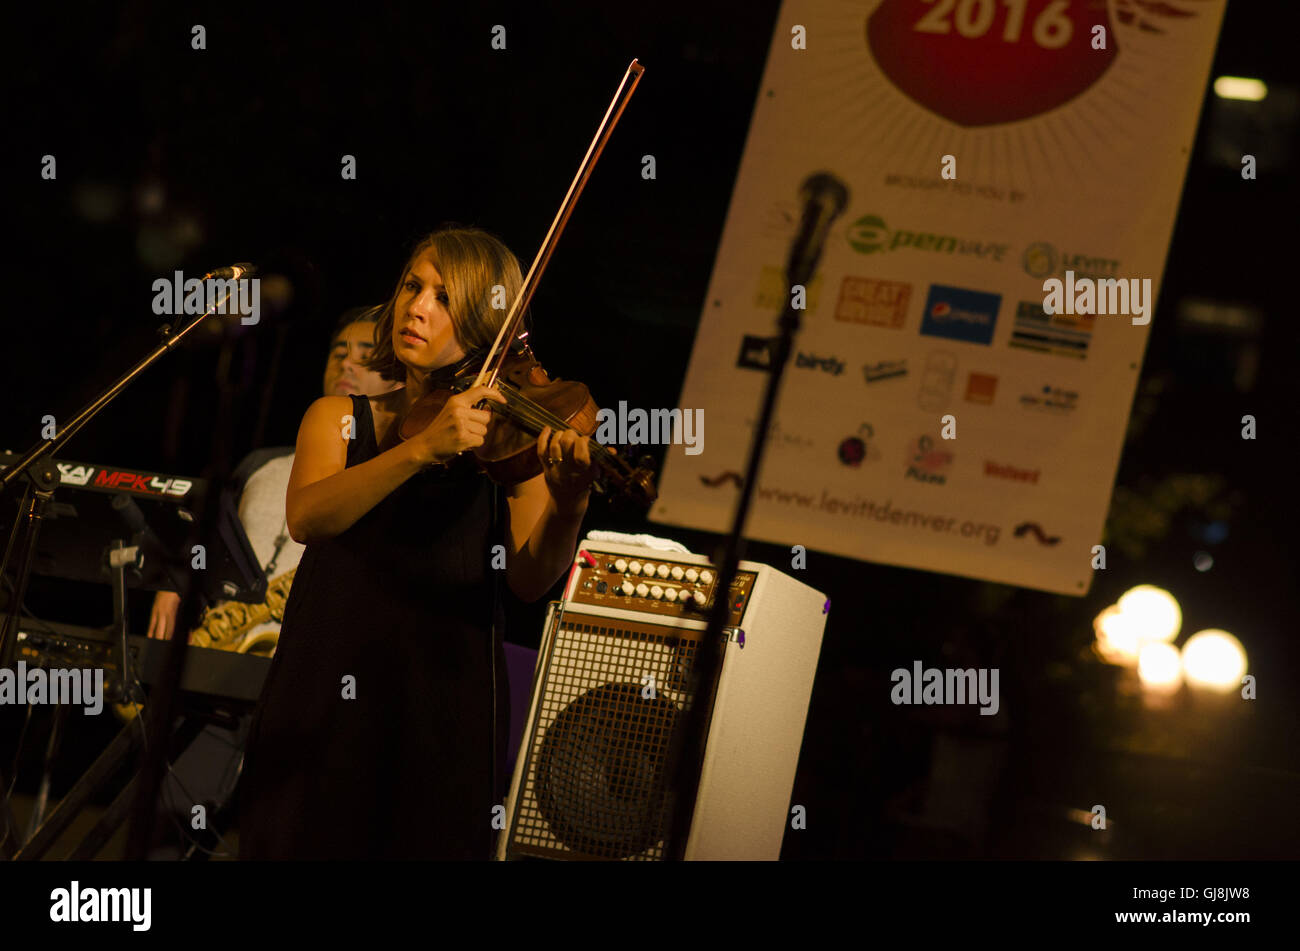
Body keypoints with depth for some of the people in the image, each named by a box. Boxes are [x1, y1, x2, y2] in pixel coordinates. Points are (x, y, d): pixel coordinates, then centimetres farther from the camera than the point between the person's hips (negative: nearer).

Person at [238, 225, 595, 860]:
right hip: (324, 693, 2)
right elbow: (306, 518, -12)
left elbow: (529, 580, -9)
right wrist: (423, 449, -26)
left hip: (445, 699, -2)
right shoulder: (339, 418, 10)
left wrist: (567, 507, -29)